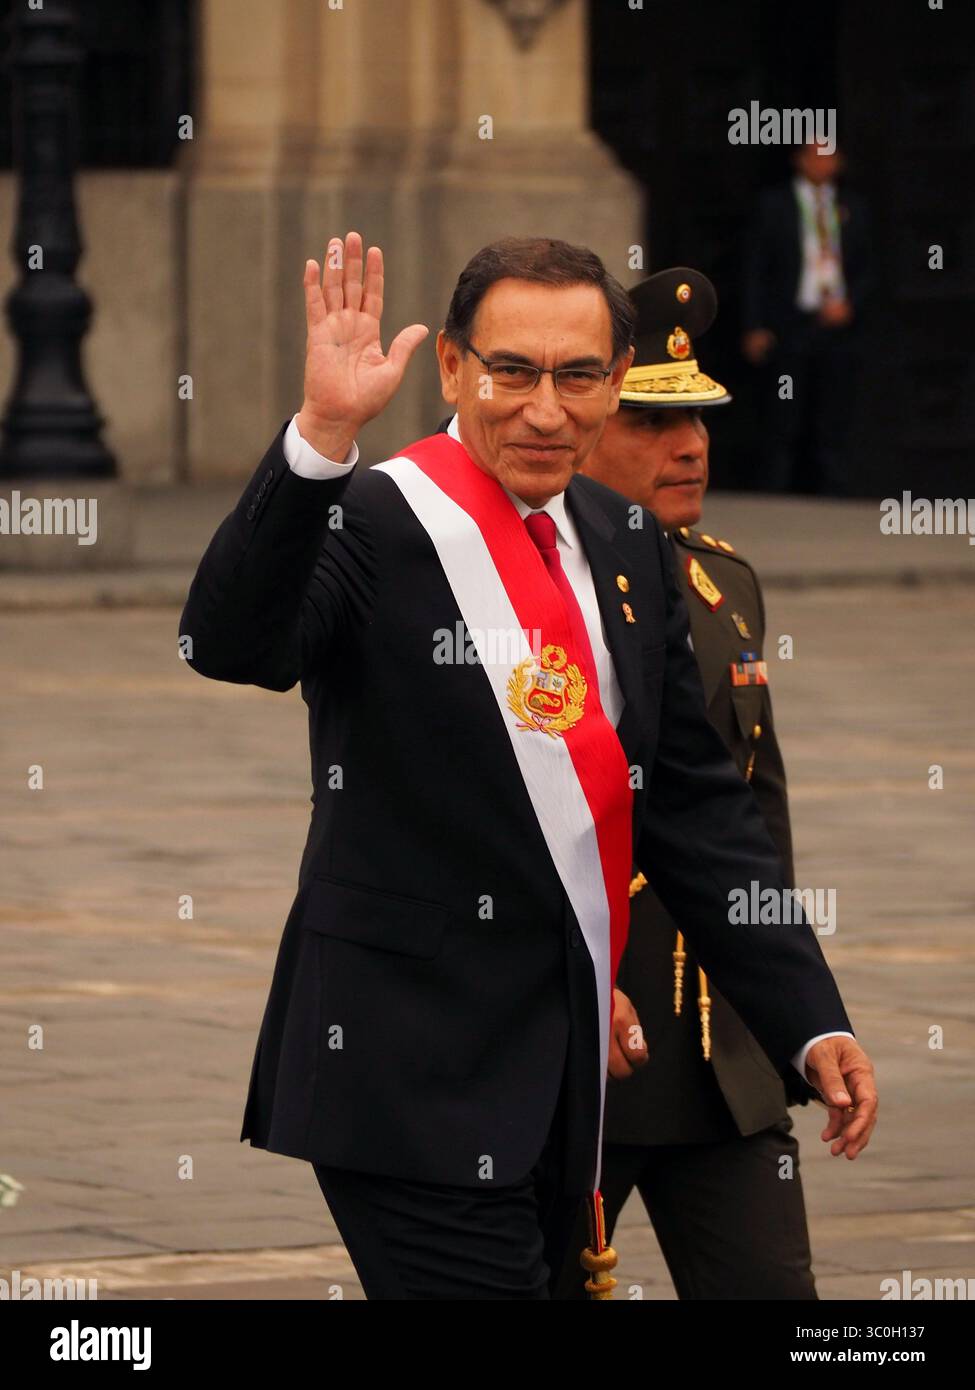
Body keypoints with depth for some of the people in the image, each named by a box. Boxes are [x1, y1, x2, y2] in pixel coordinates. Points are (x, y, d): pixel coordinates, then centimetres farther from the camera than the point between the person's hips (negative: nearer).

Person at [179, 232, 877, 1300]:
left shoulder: (626, 549, 11)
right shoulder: (367, 522, -10)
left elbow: (696, 802, 15)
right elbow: (232, 645, -30)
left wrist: (811, 1021, 9)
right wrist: (321, 436, -41)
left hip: (570, 1075, 7)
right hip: (415, 1080, -7)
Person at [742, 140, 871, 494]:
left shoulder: (851, 208, 13)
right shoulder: (773, 205, 5)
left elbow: (864, 270, 15)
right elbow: (755, 270, 3)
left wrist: (849, 305, -4)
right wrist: (755, 328, -5)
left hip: (838, 327, 3)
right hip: (788, 328, -3)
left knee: (832, 427, 1)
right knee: (782, 428, -4)